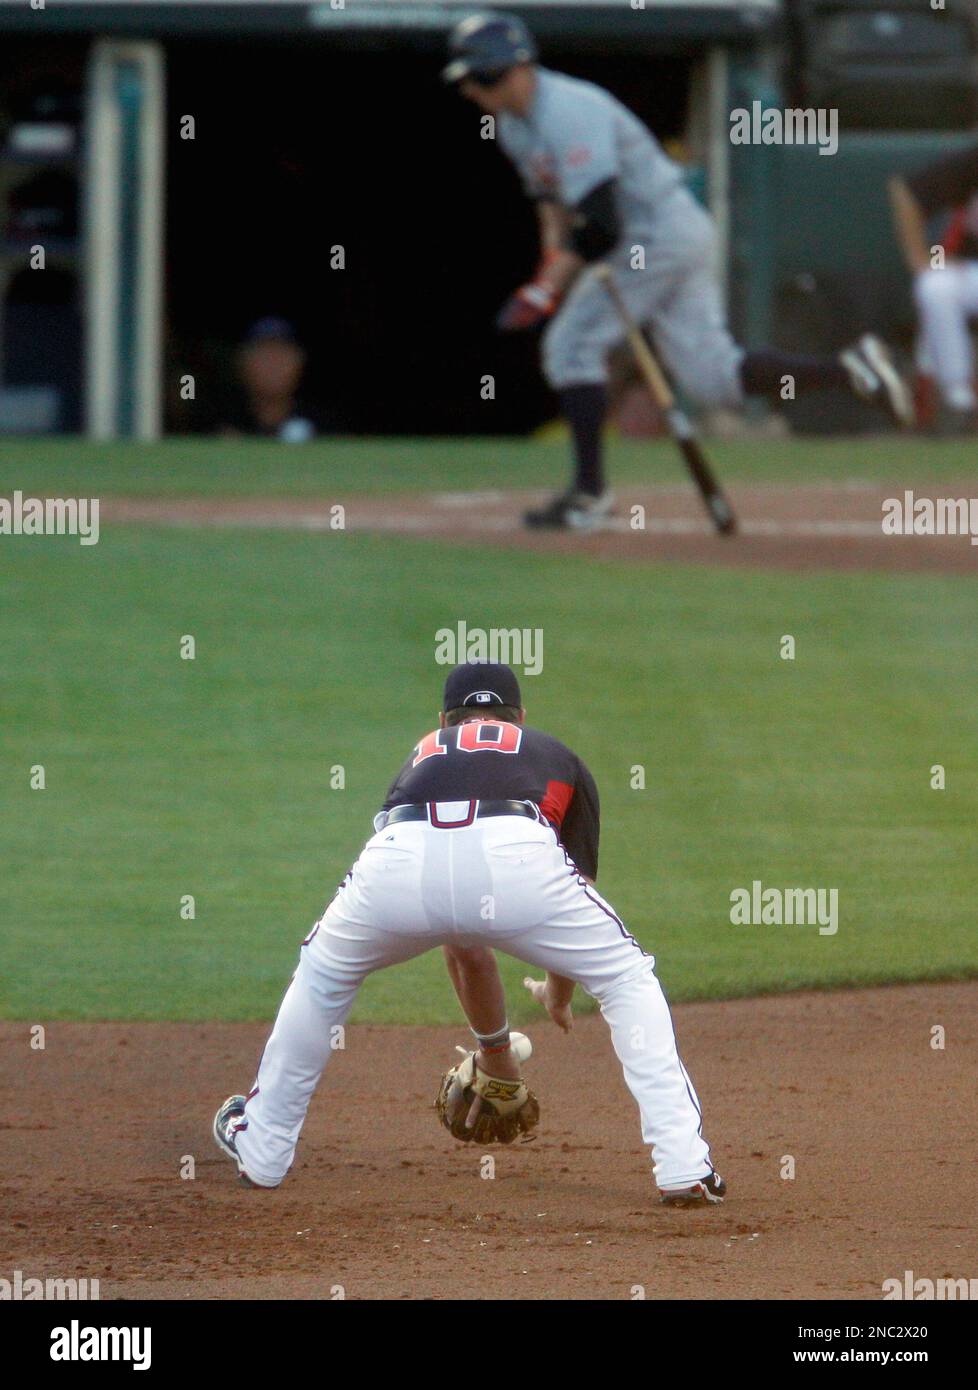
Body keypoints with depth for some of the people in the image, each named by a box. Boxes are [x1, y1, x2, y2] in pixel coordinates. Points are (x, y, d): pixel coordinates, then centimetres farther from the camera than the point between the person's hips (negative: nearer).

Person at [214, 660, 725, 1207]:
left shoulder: (423, 758, 43)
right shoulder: (558, 756, 38)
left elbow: (466, 950, 48)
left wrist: (496, 1048, 60)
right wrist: (558, 998, 63)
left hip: (399, 862, 2)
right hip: (517, 853, -2)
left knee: (324, 973, 33)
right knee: (627, 978, 20)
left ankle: (261, 1151, 40)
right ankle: (685, 1169, 8)